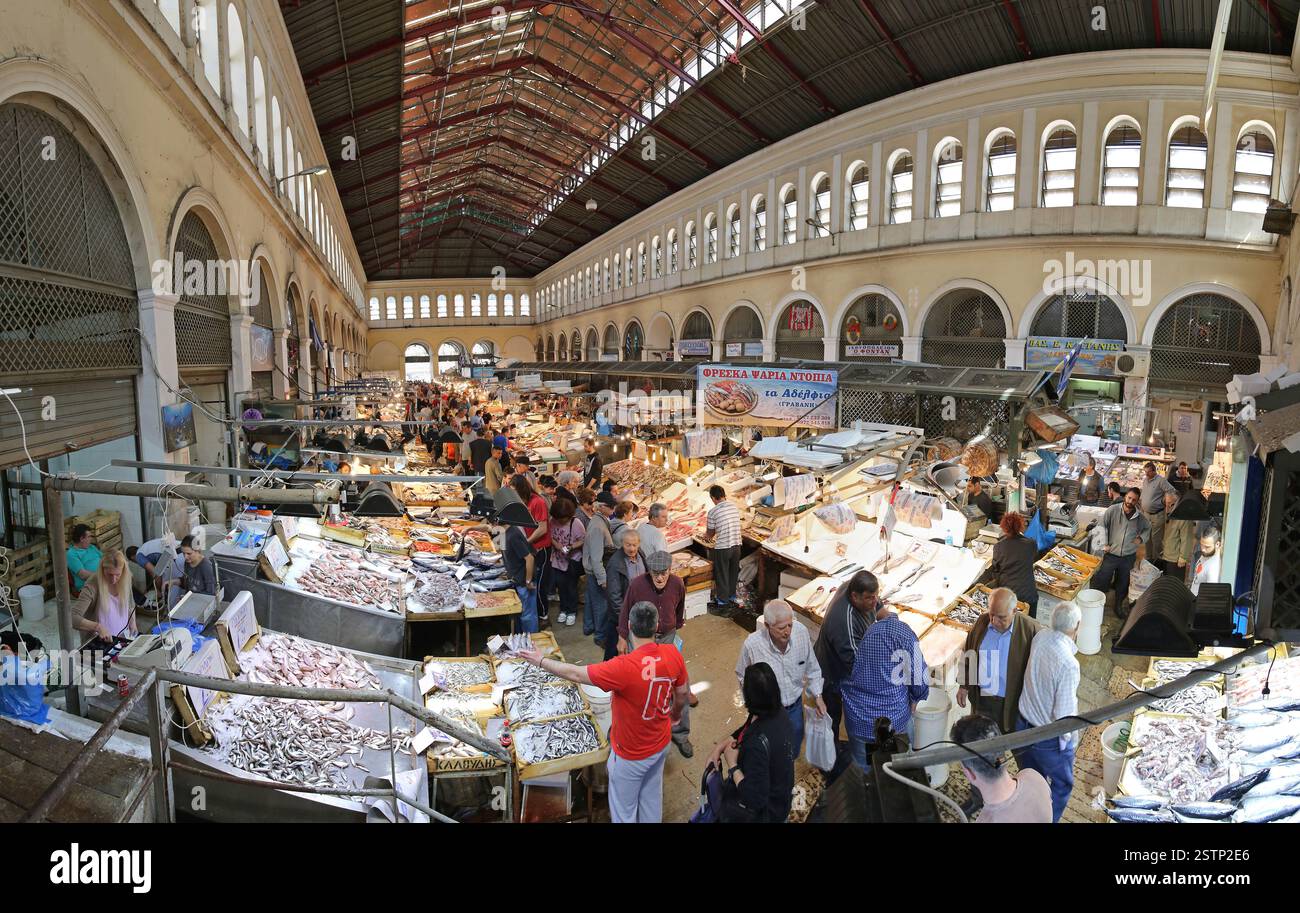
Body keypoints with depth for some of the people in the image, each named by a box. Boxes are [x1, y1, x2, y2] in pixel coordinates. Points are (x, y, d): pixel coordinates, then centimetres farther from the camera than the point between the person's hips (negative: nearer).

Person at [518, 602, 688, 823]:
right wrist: (676, 712, 22)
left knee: (624, 809, 19)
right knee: (651, 797, 28)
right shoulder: (673, 654, -18)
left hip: (631, 754, -5)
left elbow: (576, 674, -25)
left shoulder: (625, 667, -36)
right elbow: (683, 692, -1)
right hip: (661, 744, 6)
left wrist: (541, 661, -9)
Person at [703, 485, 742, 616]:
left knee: (722, 577, 6)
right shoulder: (734, 506, 3)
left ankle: (723, 606, 12)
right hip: (736, 545, 6)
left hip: (722, 548, -5)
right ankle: (732, 599, 34)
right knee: (733, 574, 20)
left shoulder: (713, 511, -14)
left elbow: (710, 532, -1)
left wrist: (707, 537, 23)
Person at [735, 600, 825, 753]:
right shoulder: (752, 644, -29)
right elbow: (742, 677, -9)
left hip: (795, 706, 3)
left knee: (794, 752, 25)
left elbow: (812, 668, -4)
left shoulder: (801, 632, -23)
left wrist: (818, 696, -3)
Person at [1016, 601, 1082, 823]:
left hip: (1025, 724, 7)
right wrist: (1071, 739, -8)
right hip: (1050, 738, -6)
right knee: (1061, 785, 21)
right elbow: (1064, 713, -23)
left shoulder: (1040, 637, -13)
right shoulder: (1068, 664, -33)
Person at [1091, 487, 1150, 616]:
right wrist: (1104, 543, -11)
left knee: (1123, 583, 16)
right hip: (1111, 554, -3)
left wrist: (1141, 538, 1)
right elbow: (1102, 525, -7)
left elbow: (1148, 528, 19)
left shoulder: (1140, 517, -1)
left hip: (1129, 556, 3)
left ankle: (1119, 606, 34)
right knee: (1102, 581, 2)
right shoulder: (1113, 510, -12)